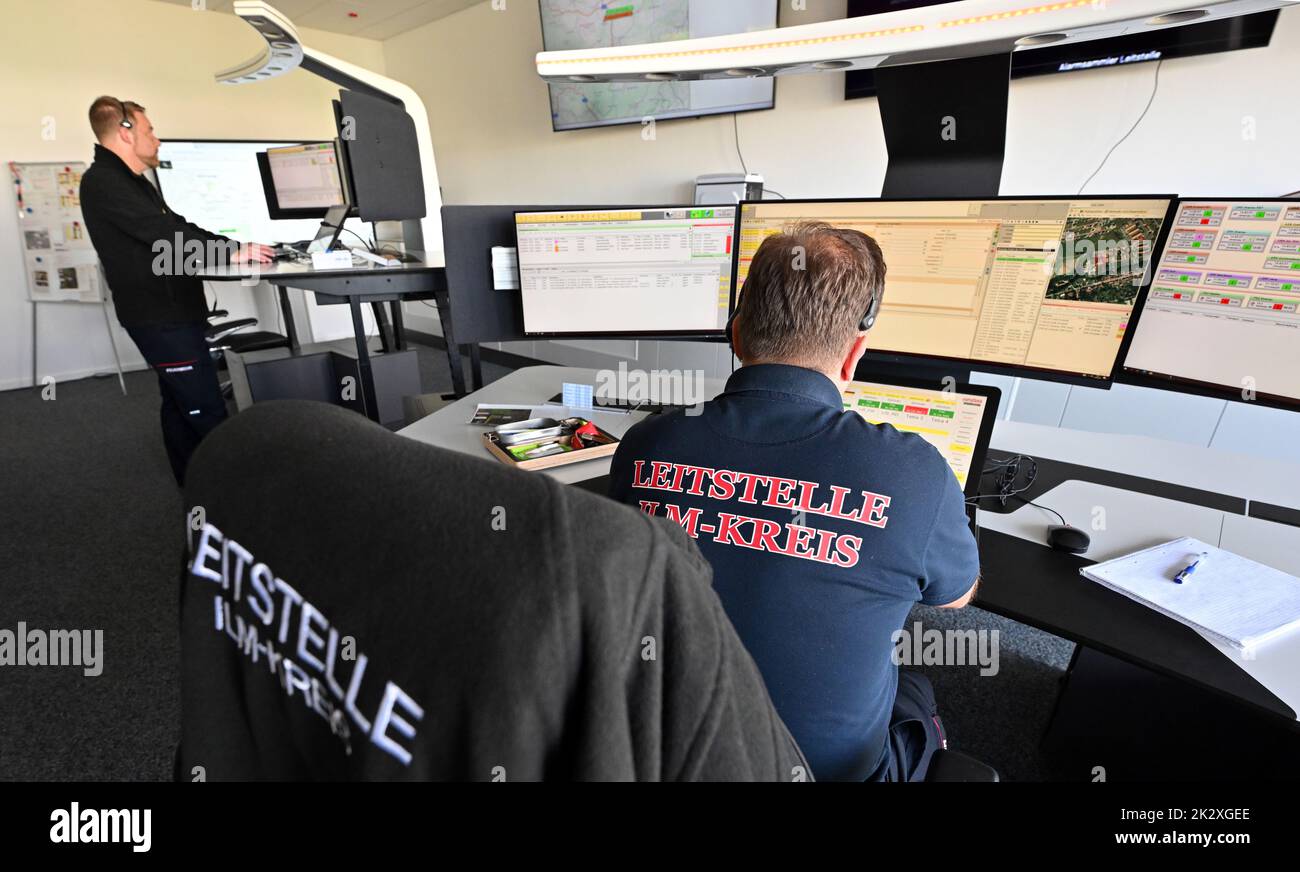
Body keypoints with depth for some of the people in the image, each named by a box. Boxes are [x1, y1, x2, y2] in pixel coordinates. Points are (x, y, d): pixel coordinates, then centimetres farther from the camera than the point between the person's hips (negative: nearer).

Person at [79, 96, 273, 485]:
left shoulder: (132, 181, 19)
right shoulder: (104, 182, -13)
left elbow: (174, 228, 18)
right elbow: (166, 233, -21)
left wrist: (233, 246, 7)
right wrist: (231, 252, -13)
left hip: (169, 312, 10)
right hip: (161, 317, -10)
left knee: (181, 405, 13)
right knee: (207, 412, -10)